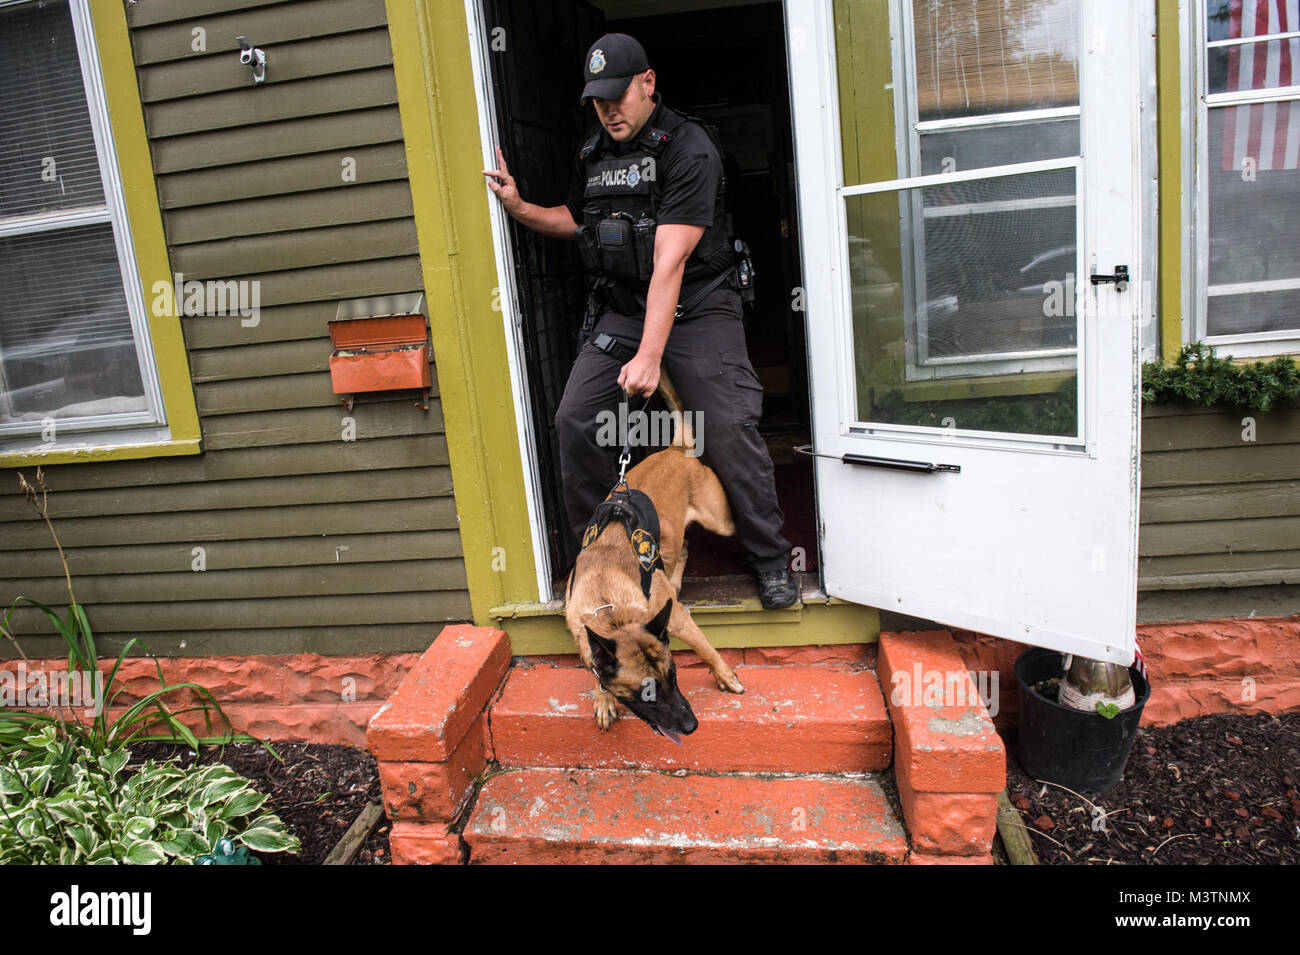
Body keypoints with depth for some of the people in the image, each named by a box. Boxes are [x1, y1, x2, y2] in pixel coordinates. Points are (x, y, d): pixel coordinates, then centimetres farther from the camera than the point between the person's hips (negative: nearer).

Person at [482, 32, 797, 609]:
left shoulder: (688, 148, -15)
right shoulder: (593, 152, 8)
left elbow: (669, 262, -25)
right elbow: (574, 219, 27)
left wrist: (649, 355, -31)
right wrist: (518, 207, 8)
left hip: (698, 306, -6)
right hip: (624, 310, 6)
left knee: (729, 429, -16)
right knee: (575, 419, -6)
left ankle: (771, 561, 3)